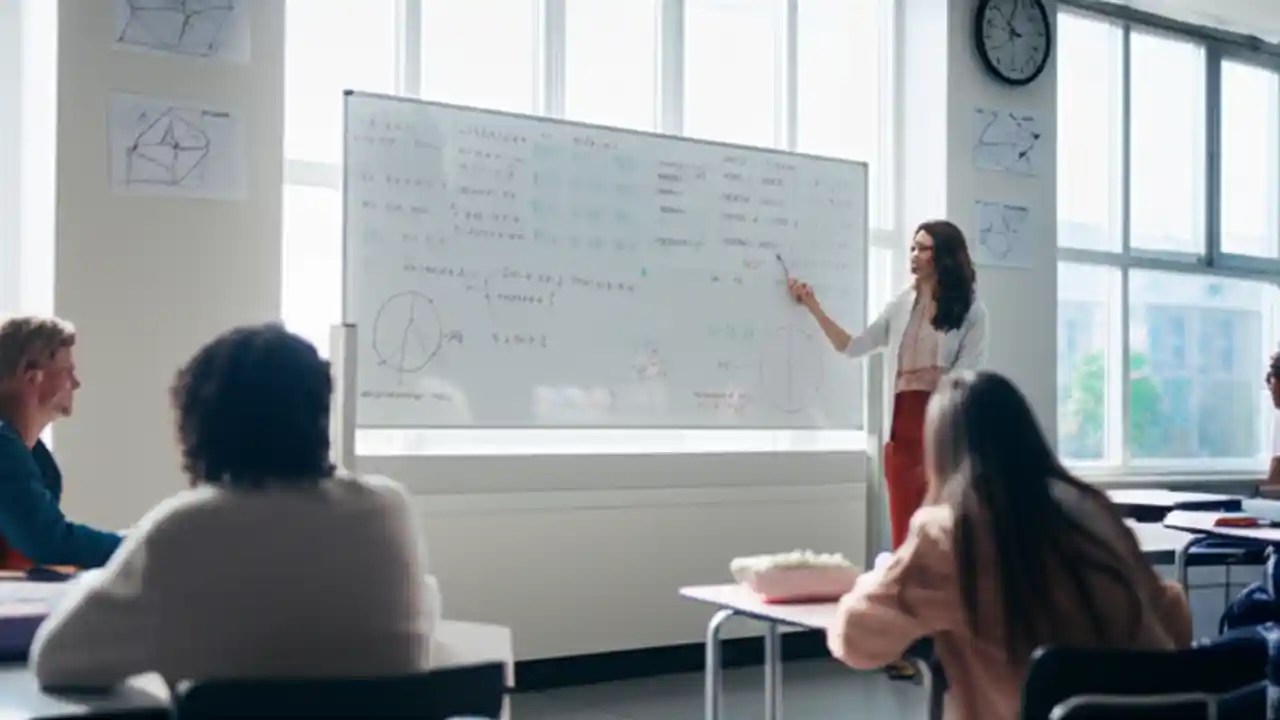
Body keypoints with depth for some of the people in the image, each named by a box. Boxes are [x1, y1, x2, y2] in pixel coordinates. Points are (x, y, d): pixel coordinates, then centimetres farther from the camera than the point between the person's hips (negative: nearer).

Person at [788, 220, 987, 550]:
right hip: (903, 426, 4)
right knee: (904, 535, 4)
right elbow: (853, 346, 12)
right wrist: (814, 307, 7)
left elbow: (967, 377, -2)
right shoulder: (902, 306, 13)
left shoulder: (971, 311, 2)